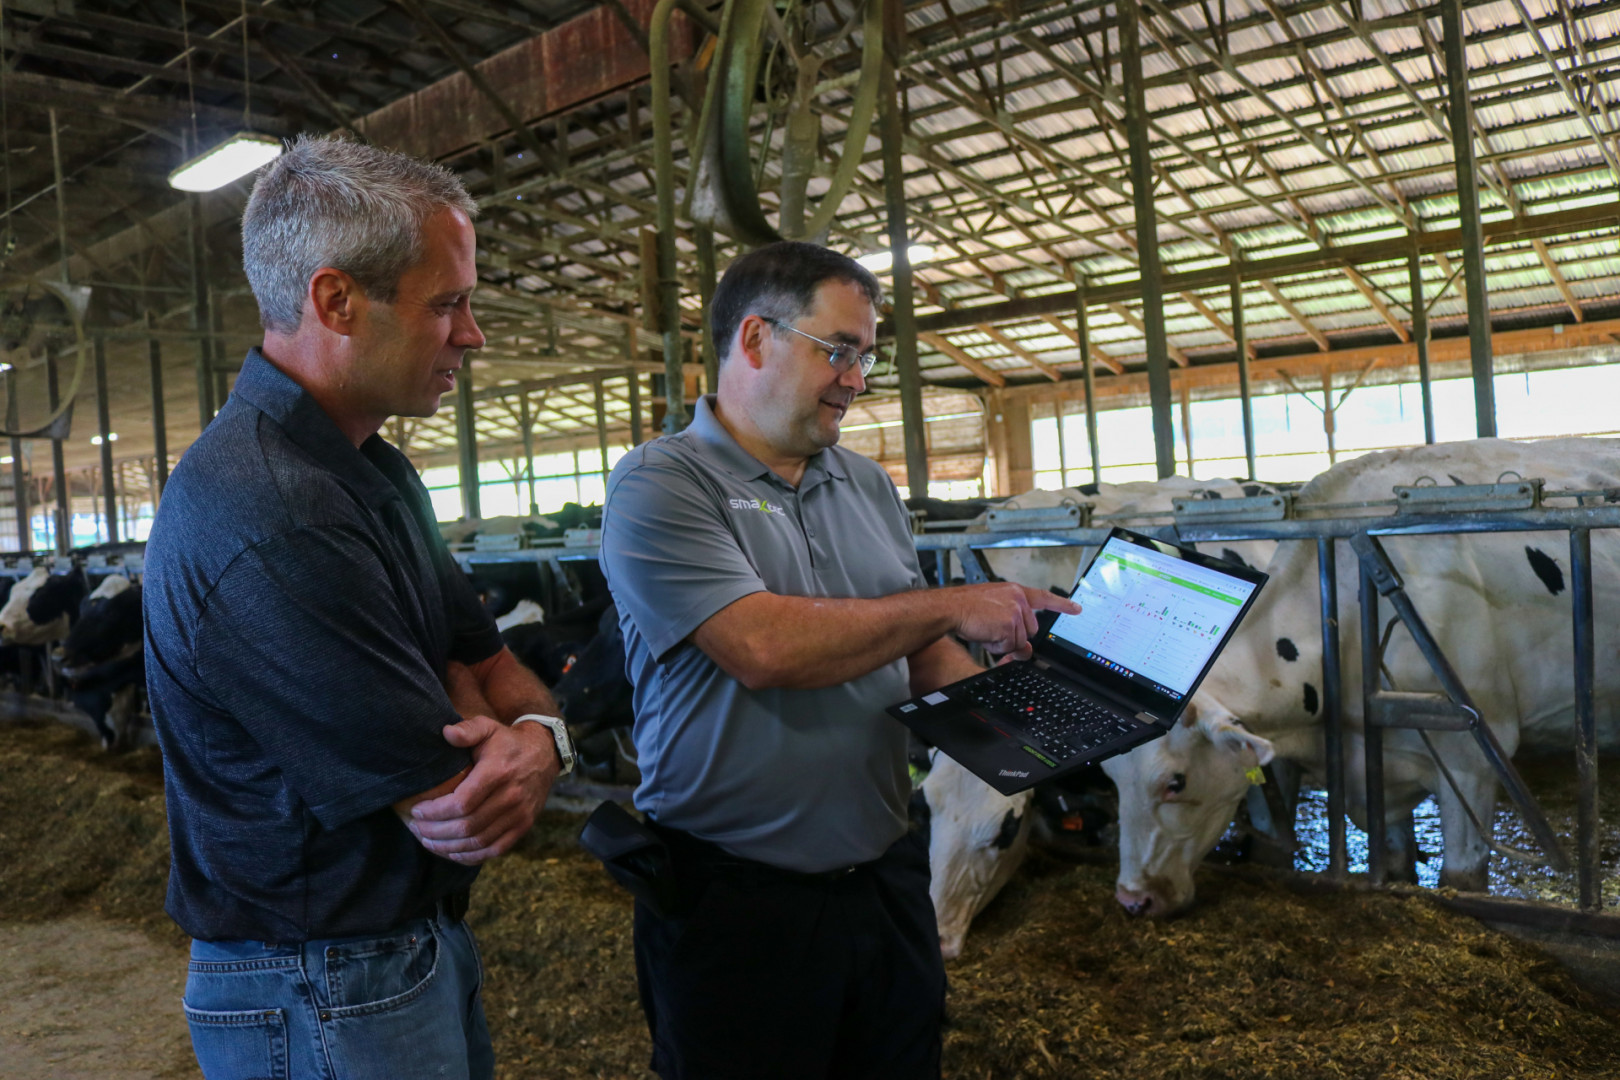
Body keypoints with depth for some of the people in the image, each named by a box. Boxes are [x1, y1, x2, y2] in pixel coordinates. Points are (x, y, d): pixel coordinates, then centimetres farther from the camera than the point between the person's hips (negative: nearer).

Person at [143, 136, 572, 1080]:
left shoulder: (376, 471, 4)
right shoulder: (265, 519, -29)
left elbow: (488, 661, 4)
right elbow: (449, 801, -26)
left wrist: (538, 738, -17)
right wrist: (493, 740, -4)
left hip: (424, 939, 9)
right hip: (328, 1000, -9)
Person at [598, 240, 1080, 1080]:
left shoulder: (868, 486, 10)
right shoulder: (660, 486, -12)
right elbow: (764, 649, -24)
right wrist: (951, 606, -16)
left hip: (885, 877, 6)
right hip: (736, 897, -6)